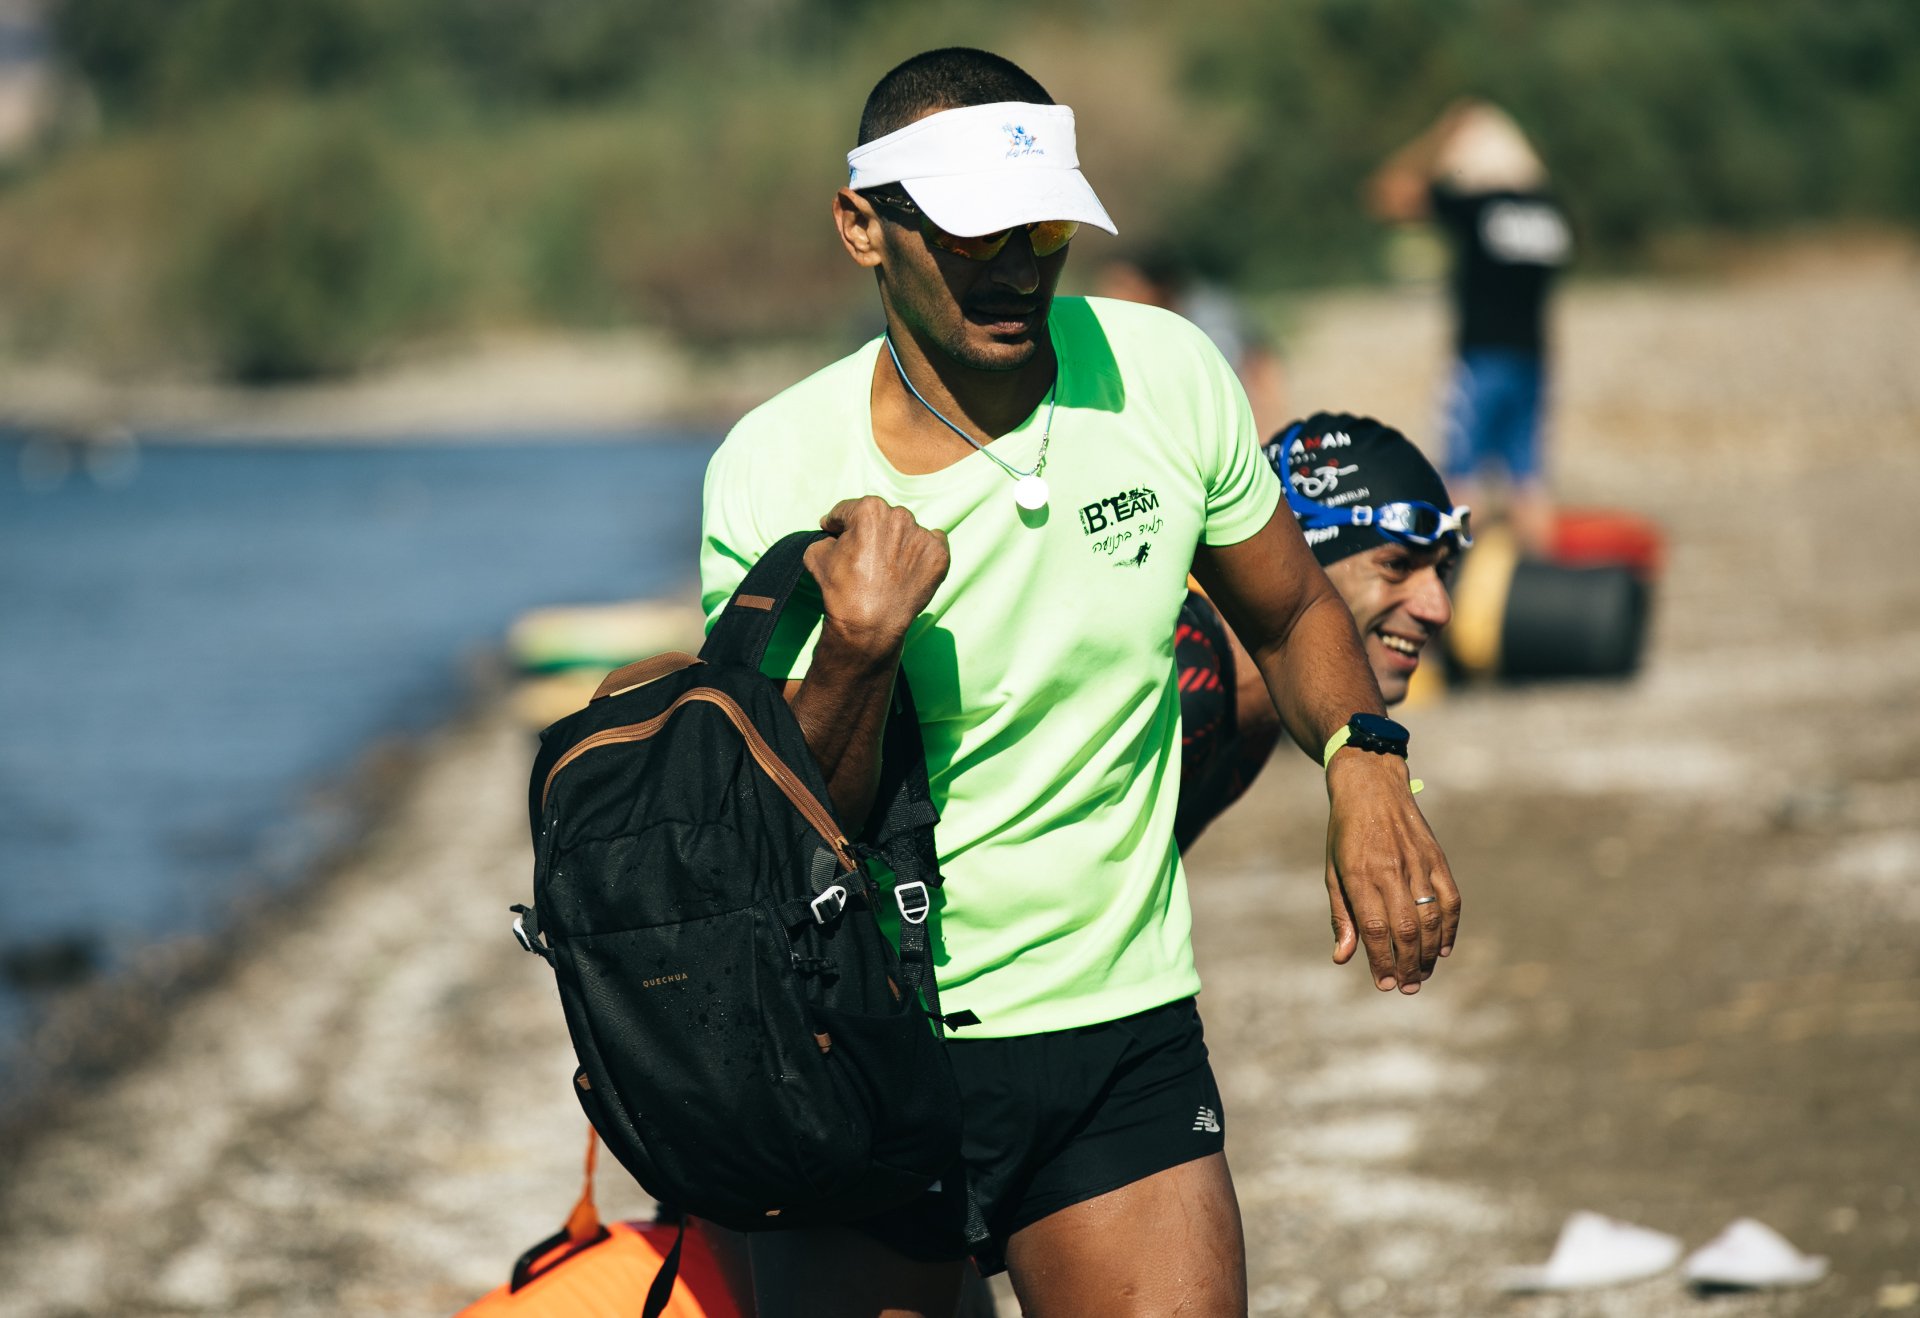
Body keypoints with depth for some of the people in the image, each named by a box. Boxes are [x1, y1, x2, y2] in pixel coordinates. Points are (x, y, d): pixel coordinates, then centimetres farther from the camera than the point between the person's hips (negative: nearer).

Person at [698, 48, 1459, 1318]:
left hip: (1123, 1032, 2)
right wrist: (855, 652, -28)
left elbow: (1291, 611, 13)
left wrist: (1365, 761, -6)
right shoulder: (773, 473, -11)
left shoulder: (1165, 374, -4)